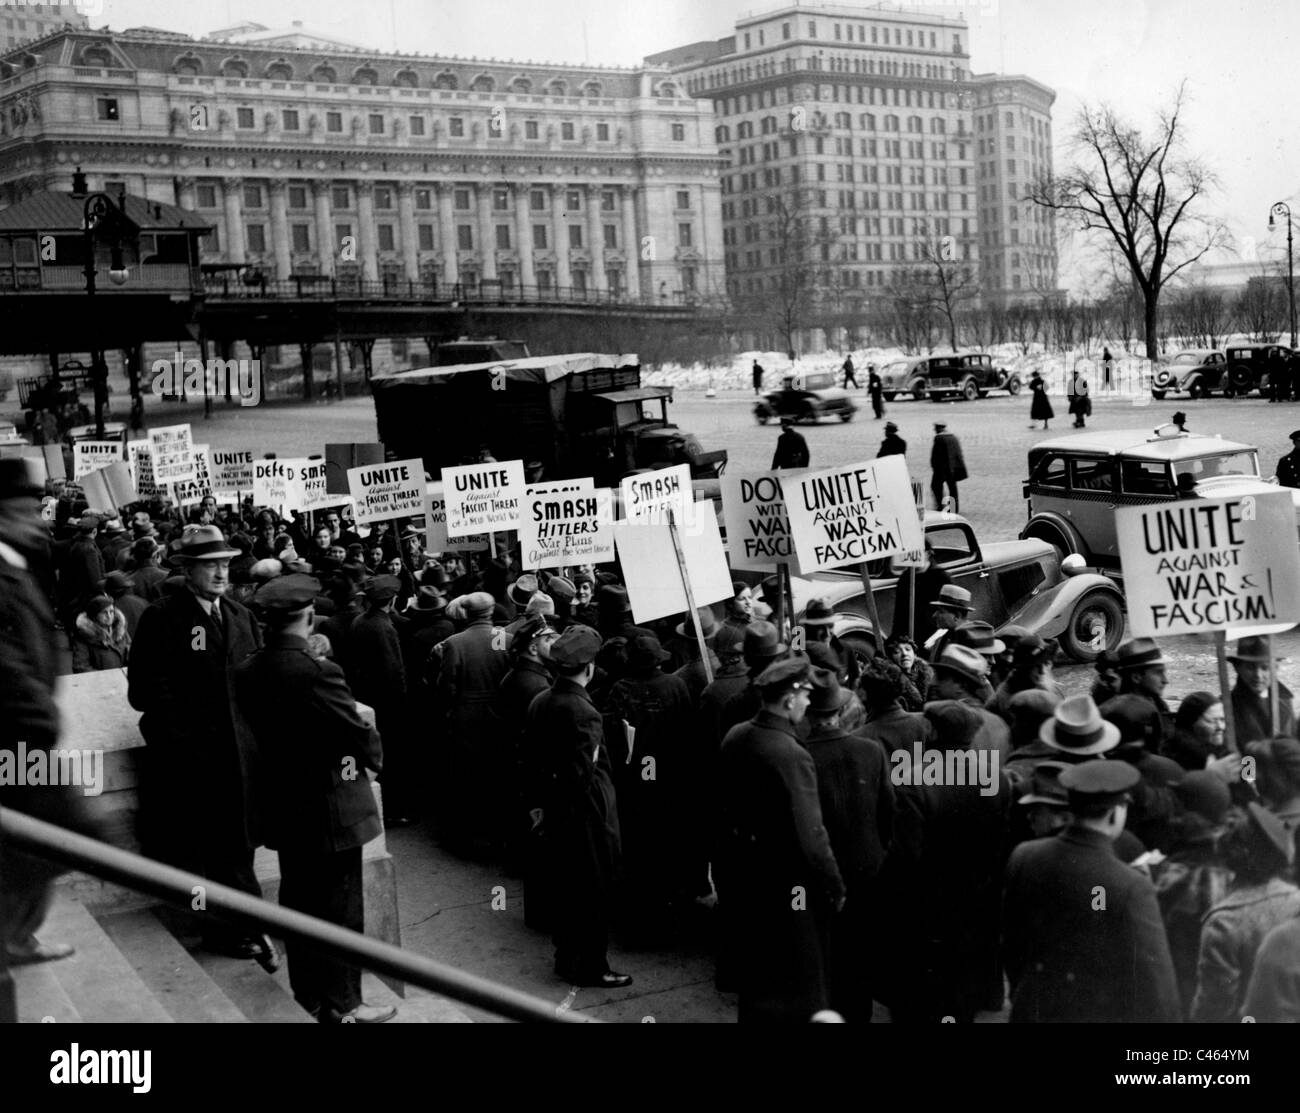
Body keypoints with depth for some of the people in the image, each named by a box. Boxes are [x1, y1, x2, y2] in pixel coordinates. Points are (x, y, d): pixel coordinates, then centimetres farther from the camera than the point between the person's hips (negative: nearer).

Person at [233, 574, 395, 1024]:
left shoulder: (246, 672, -4)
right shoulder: (316, 673, -25)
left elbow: (258, 730, 5)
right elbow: (360, 735, -18)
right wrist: (376, 757, 3)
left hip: (283, 809, 7)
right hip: (330, 808, -7)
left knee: (298, 900, 19)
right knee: (340, 907, 6)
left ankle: (307, 996, 31)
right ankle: (342, 1005, 15)